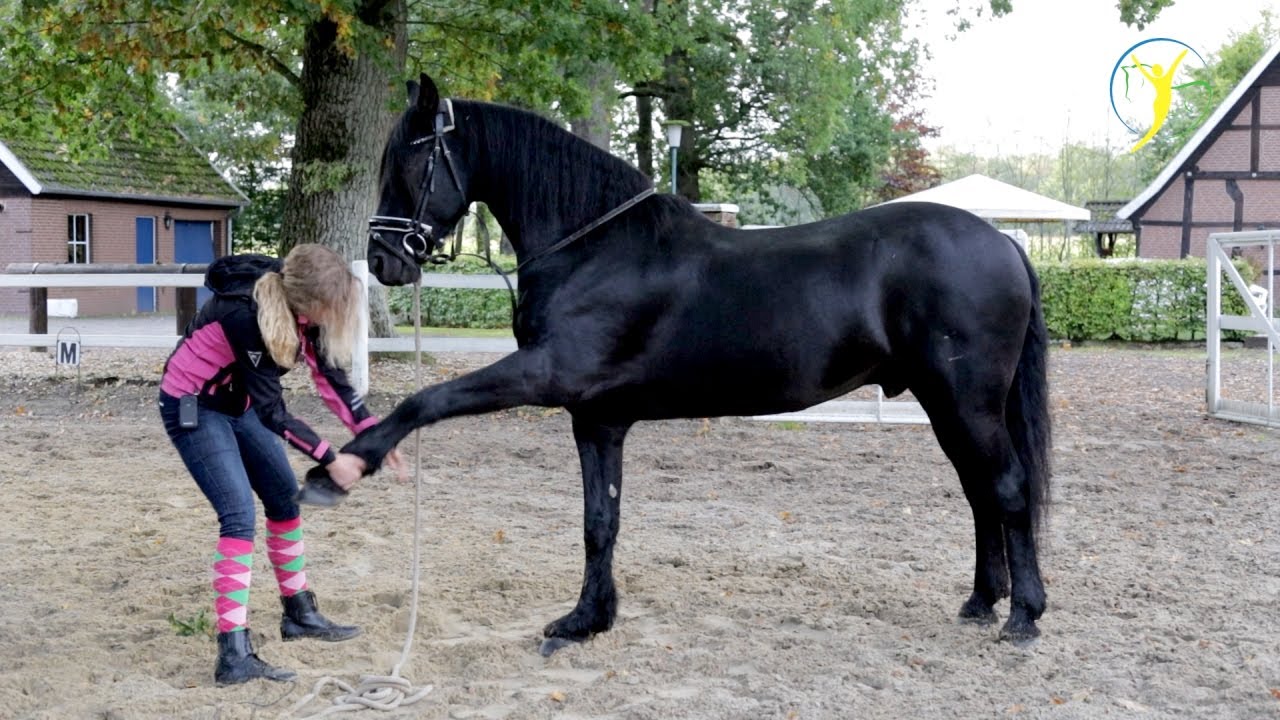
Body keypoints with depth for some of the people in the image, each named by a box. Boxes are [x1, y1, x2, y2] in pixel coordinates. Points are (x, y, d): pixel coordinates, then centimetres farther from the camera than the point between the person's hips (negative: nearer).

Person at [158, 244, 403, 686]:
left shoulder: (300, 305, -13)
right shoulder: (246, 314, -36)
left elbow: (331, 377, -4)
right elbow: (272, 411, -31)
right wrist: (330, 461, -27)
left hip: (239, 403, 8)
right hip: (192, 407, -8)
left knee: (284, 499, 13)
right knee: (239, 516, -18)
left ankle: (300, 615, 30)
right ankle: (234, 657, -18)